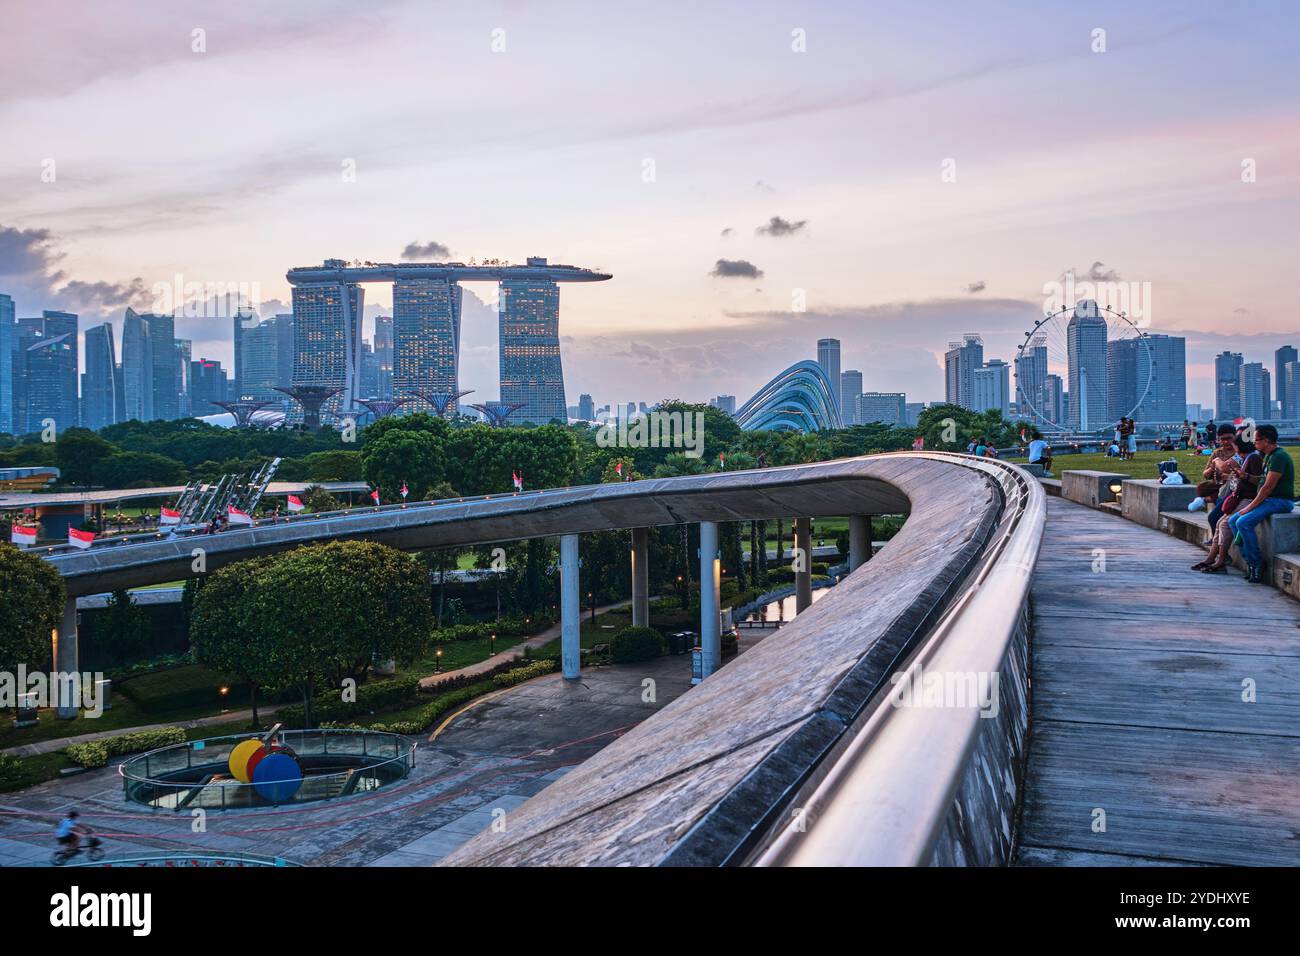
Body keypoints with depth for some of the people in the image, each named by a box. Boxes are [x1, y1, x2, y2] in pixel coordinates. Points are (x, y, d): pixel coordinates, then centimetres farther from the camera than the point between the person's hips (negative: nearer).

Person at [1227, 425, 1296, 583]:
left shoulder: (1279, 457, -16)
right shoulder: (1268, 456, 18)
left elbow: (1268, 487, -20)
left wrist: (1250, 506, -16)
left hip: (1280, 501, -10)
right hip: (1268, 499, 10)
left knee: (1244, 522, -26)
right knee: (1232, 520, 2)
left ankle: (1257, 564, -17)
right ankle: (1249, 560, 0)